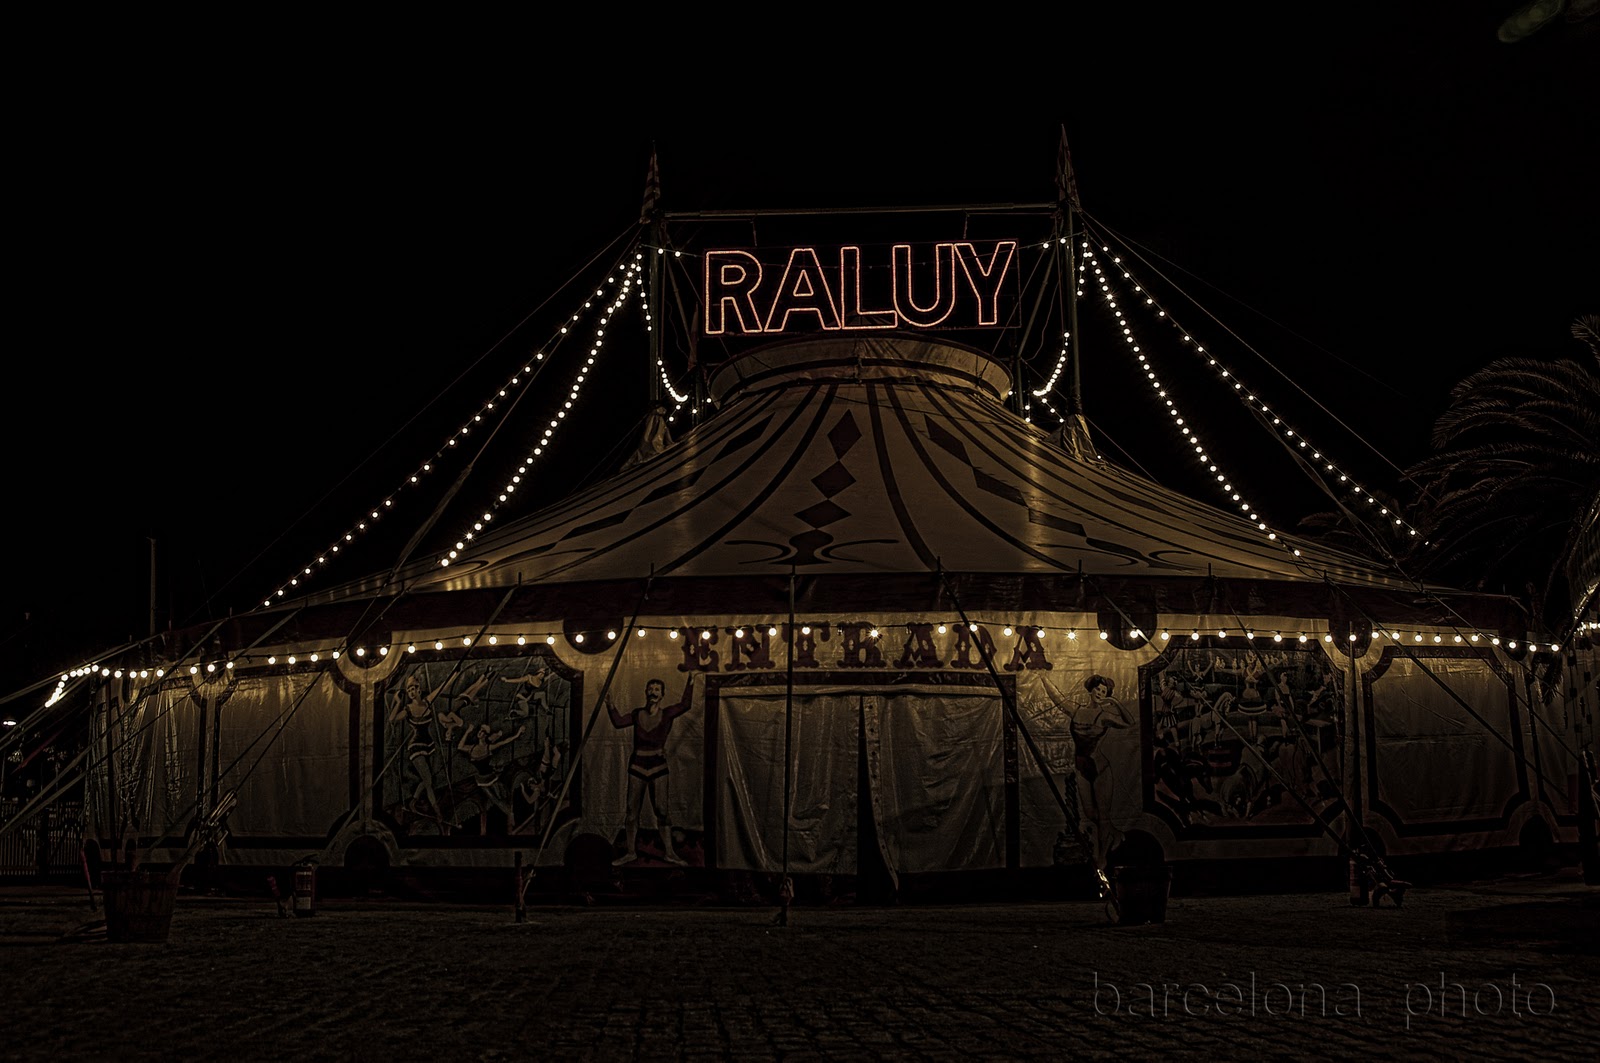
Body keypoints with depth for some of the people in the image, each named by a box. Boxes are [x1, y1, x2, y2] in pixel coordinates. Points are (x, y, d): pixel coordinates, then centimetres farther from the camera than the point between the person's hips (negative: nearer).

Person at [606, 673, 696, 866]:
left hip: (658, 765, -2)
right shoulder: (637, 714, 7)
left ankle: (670, 852, 1)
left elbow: (684, 705, -17)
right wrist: (610, 706, -7)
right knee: (632, 809, 4)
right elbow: (618, 722, 6)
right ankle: (631, 852, 11)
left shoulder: (667, 713, -2)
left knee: (661, 809, -5)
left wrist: (690, 682, -25)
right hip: (637, 765, 3)